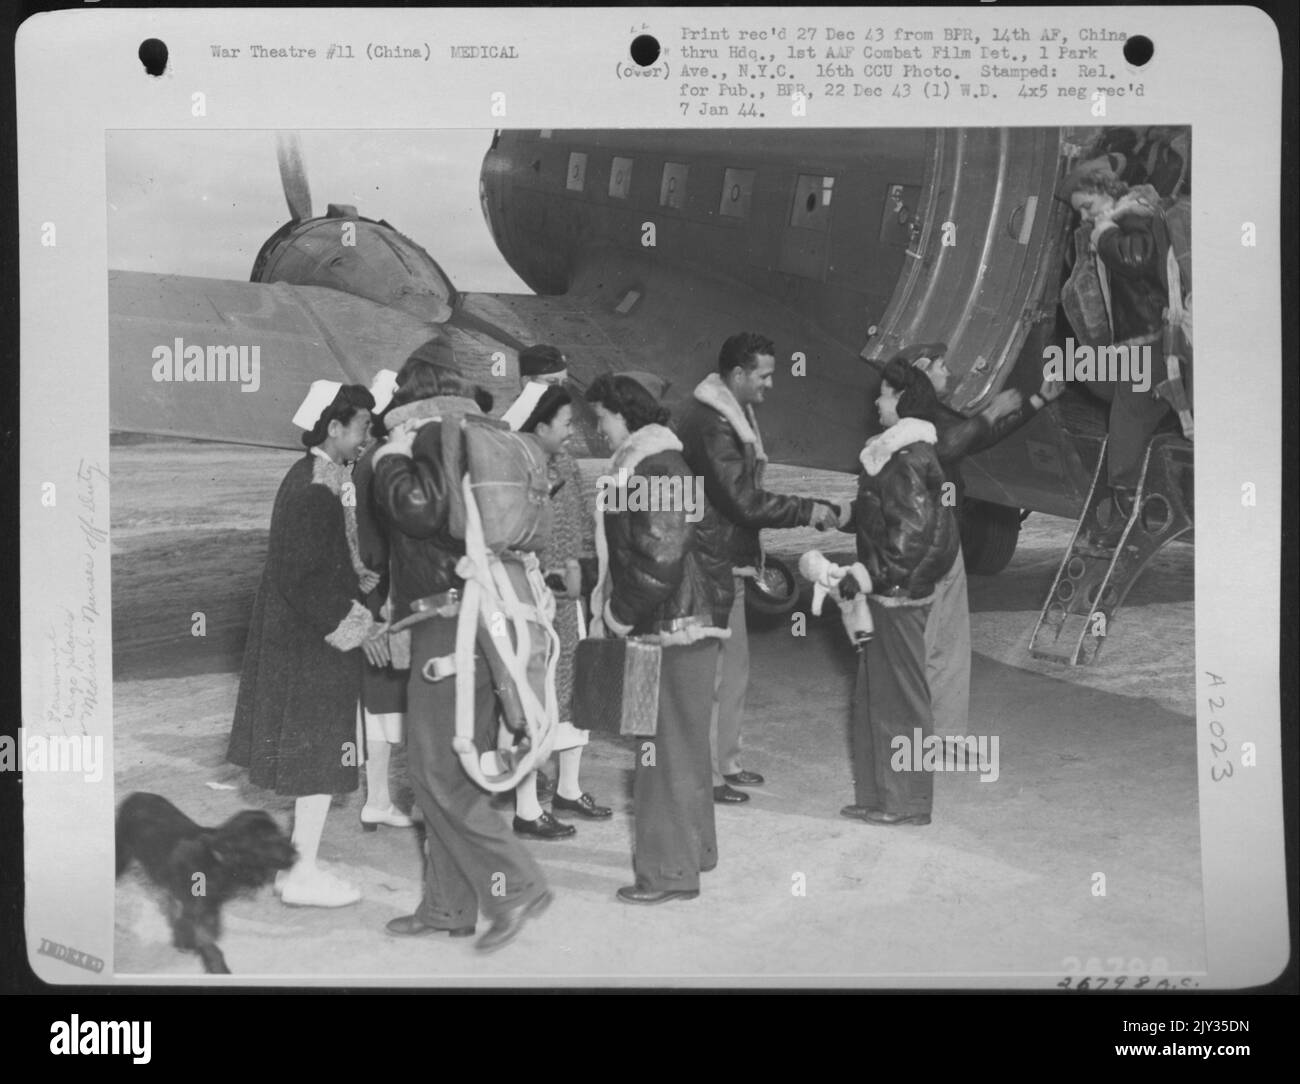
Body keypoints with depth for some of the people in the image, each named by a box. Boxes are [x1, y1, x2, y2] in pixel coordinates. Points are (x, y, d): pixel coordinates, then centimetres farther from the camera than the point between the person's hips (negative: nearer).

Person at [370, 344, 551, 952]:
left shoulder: (435, 434, -10)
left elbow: (420, 510, -25)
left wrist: (392, 458, -10)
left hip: (451, 624, -10)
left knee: (437, 771, -4)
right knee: (450, 770, 14)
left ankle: (515, 886, -1)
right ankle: (448, 907, 21)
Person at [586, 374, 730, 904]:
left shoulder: (655, 470, -18)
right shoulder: (643, 464, 15)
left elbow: (659, 557, -24)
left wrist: (619, 615, -14)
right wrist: (614, 607, 13)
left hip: (675, 626, -10)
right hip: (687, 621, 10)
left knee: (669, 746, -4)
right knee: (684, 741, 19)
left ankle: (670, 870, 4)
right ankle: (694, 847, 32)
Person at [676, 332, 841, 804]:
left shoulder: (733, 414, 13)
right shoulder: (709, 423, -20)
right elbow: (746, 501, -23)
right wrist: (809, 511, -16)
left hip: (729, 558, 11)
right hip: (714, 565, -11)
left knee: (733, 668, 18)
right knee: (716, 672, -4)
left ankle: (725, 762, 29)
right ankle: (707, 775, 5)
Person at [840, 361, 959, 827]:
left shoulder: (905, 459, -18)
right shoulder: (905, 451, 13)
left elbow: (914, 527, -24)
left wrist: (888, 577, -17)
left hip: (897, 597, -10)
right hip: (889, 595, 10)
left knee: (899, 697, -1)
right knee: (875, 696, 15)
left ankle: (906, 803, 10)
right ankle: (881, 795, 24)